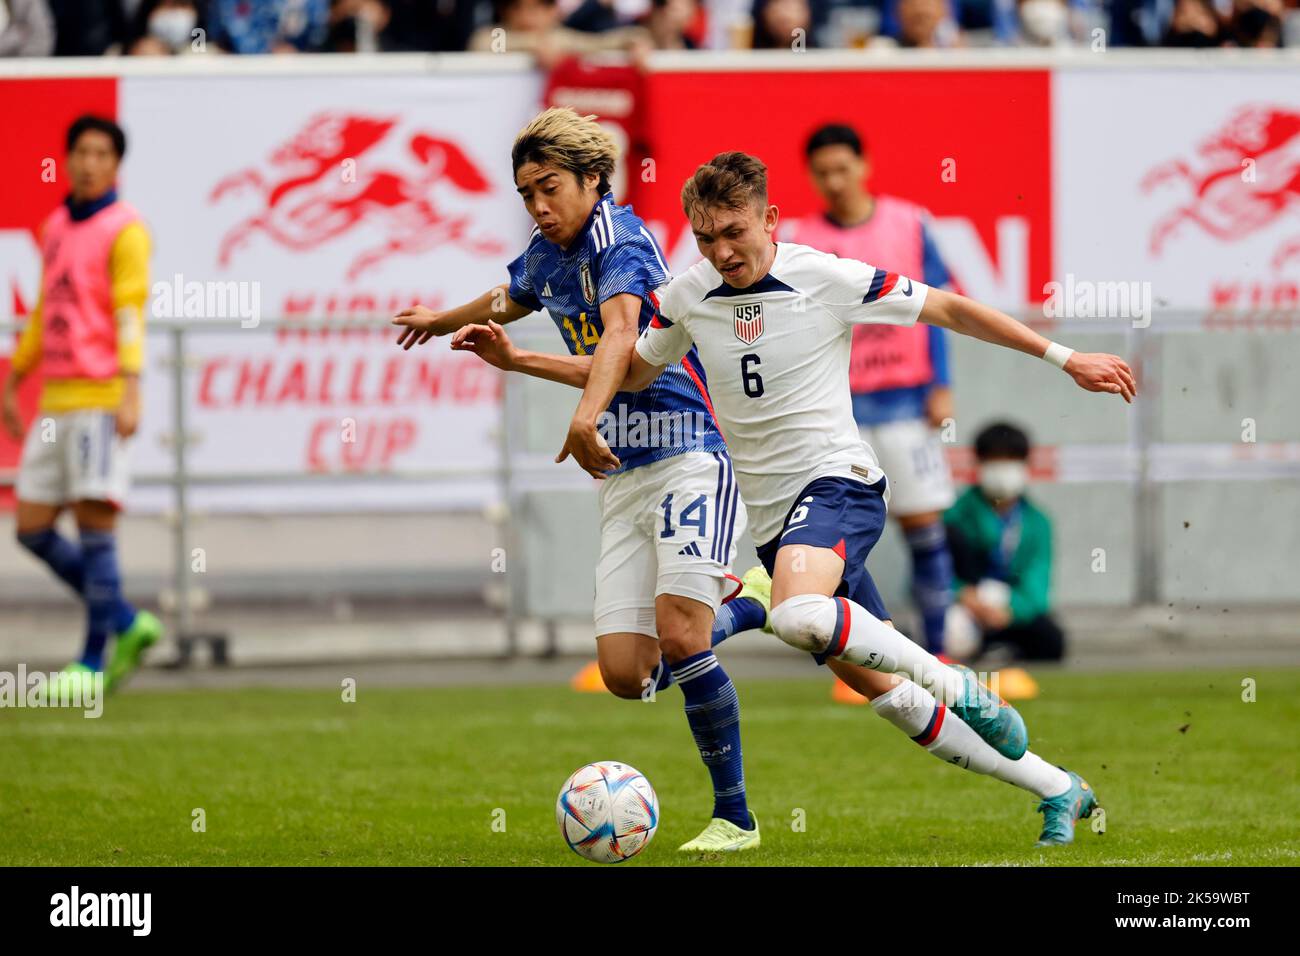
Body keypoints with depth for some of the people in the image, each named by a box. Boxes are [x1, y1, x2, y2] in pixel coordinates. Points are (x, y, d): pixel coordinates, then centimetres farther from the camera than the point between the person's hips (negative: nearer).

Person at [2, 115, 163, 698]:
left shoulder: (124, 230, -5)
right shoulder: (56, 228, 18)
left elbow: (131, 315, -13)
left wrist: (130, 392, -22)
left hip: (100, 400, -8)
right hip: (56, 403, 8)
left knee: (94, 525, -8)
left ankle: (93, 661, -3)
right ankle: (126, 626, 15)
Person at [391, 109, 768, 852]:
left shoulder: (619, 238, -13)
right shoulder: (548, 256, 13)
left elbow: (620, 327, -34)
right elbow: (513, 299, 38)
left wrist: (588, 409, -52)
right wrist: (446, 320, 57)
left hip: (690, 452, -8)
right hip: (624, 479, 8)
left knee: (679, 639, -21)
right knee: (627, 674, -5)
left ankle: (735, 816, -5)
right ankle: (742, 606, 24)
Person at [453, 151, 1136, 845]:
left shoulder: (826, 278, -11)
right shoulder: (688, 296, 3)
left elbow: (950, 310, -4)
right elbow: (631, 373, 20)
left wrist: (1066, 359, -4)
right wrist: (514, 359, 12)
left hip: (836, 481, -6)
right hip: (770, 518, 6)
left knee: (796, 615, -37)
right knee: (883, 692, 5)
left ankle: (956, 687, -16)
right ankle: (1057, 790, 19)